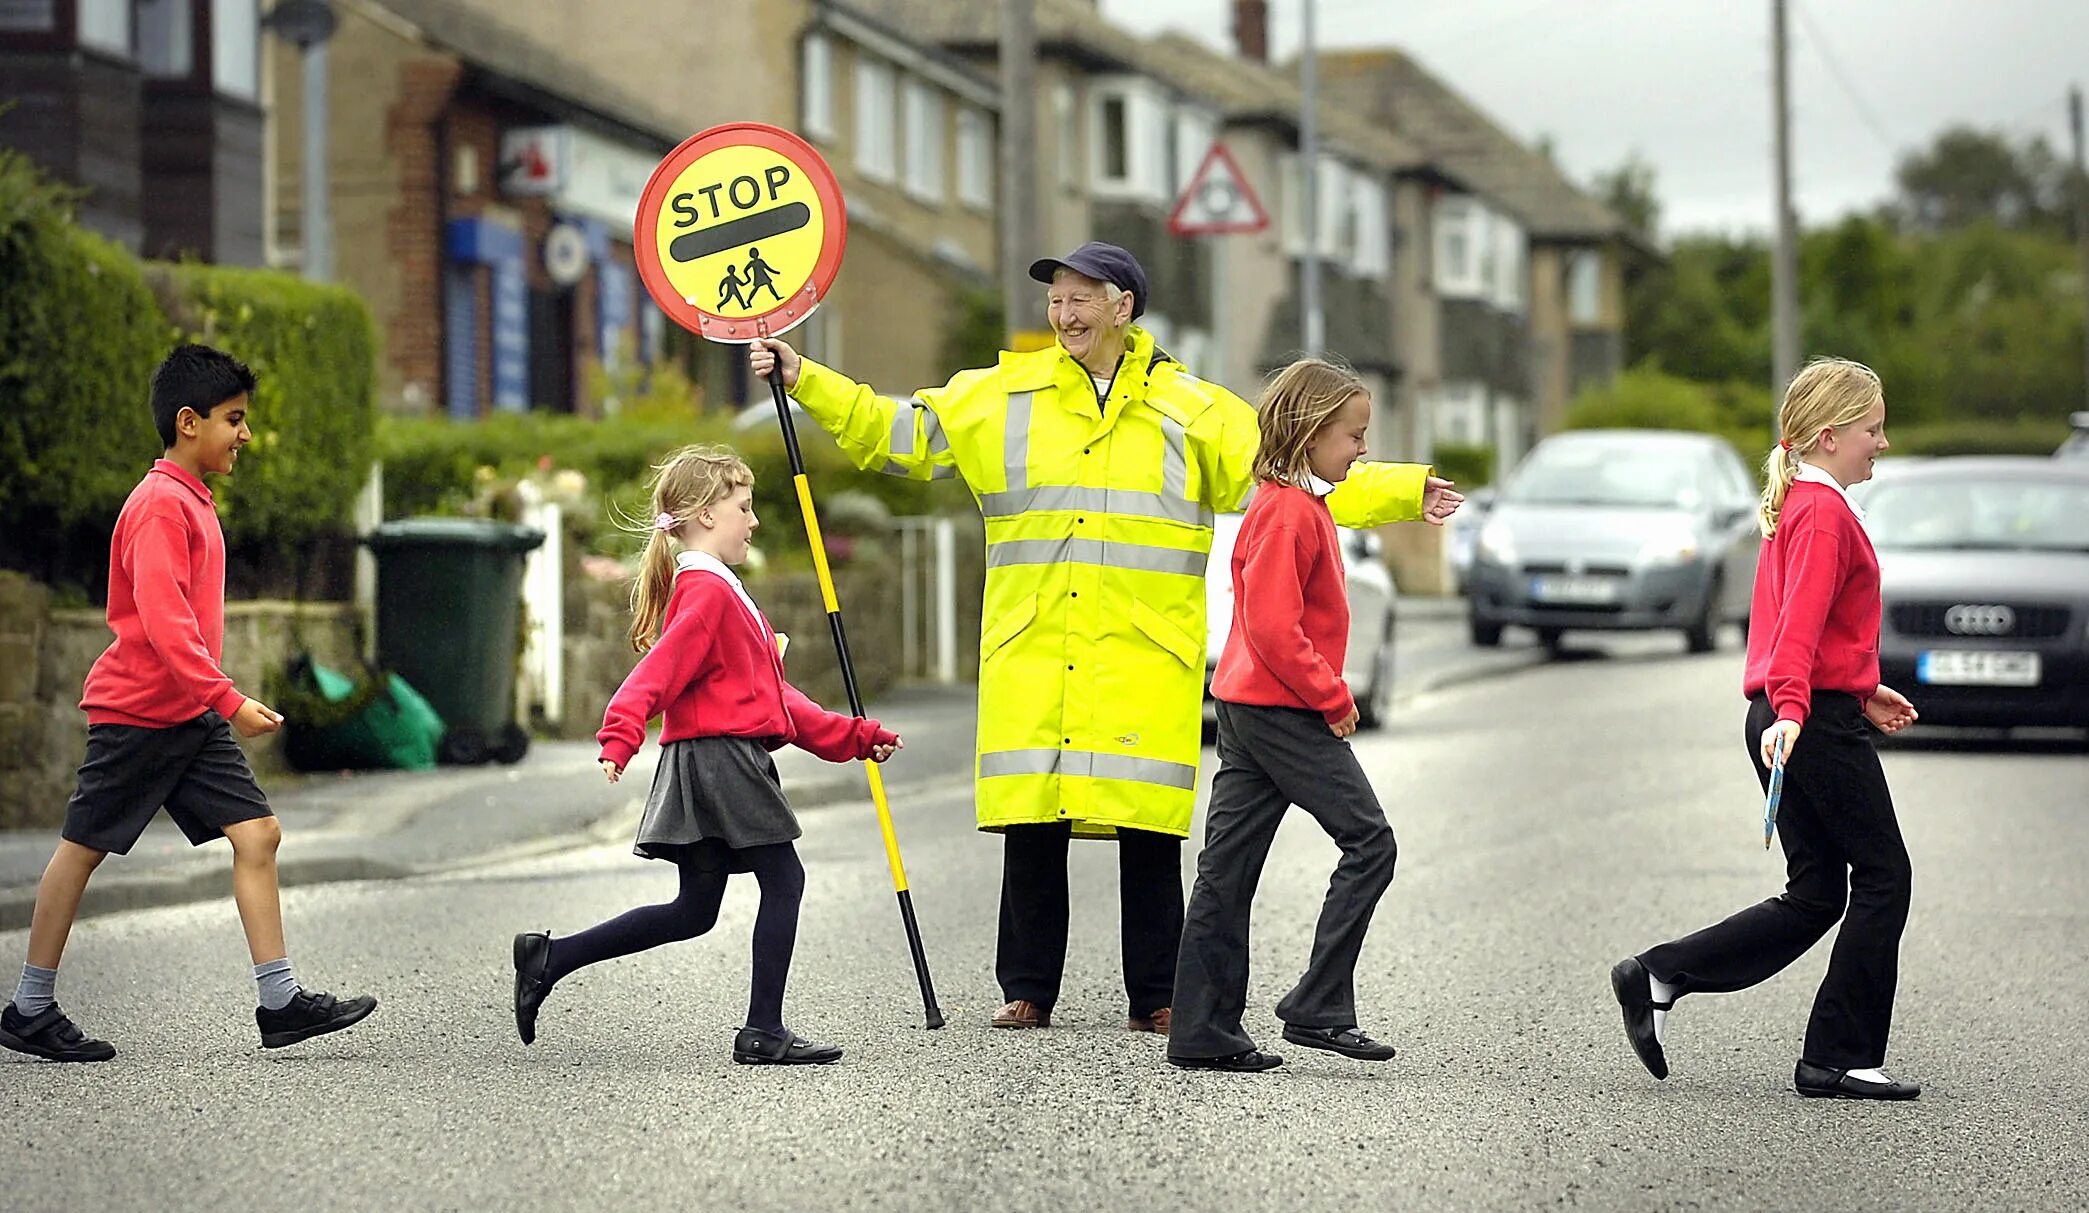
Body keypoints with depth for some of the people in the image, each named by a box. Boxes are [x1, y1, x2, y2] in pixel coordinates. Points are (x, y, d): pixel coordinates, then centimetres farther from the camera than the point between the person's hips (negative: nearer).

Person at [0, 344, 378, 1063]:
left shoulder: (191, 501, 13)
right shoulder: (160, 504, -17)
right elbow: (164, 623, -26)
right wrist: (229, 700, -28)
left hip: (190, 714, 9)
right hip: (137, 708, -9)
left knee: (257, 833, -1)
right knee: (83, 848, 2)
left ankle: (280, 1003, -3)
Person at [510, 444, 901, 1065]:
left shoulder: (723, 592, 22)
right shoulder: (708, 590, -12)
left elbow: (770, 694, 25)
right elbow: (658, 672, -24)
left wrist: (852, 737, 24)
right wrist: (620, 739, -37)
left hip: (715, 764, 10)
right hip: (720, 757, -10)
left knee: (694, 910, 10)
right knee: (783, 879, -5)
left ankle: (547, 959, 12)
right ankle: (764, 1032, -3)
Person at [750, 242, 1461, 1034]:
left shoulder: (1194, 410, 9)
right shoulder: (1003, 397, 12)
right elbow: (901, 435, 13)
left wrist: (1402, 493, 1)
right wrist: (805, 380, 5)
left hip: (1145, 659, -1)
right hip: (1031, 655, 1)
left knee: (1149, 833, -3)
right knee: (1030, 827, 0)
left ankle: (1153, 998, 6)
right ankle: (1028, 991, 11)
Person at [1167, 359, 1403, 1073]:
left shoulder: (1295, 504, 17)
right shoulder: (1288, 512, -15)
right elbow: (1273, 627, -22)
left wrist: (1326, 694, 15)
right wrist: (1333, 697, -15)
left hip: (1248, 707, 10)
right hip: (1283, 710, -10)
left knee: (1228, 867, 6)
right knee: (1369, 842, -5)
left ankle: (1202, 1033, 7)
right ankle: (1318, 1008, -6)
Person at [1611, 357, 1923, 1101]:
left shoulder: (1797, 505, 18)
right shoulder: (1825, 512, -13)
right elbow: (1802, 622, -26)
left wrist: (1862, 691, 31)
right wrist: (1792, 707, -37)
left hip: (1787, 718, 10)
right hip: (1820, 721, -10)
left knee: (1817, 894, 11)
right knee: (1884, 877, -1)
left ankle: (1658, 977, 5)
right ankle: (1839, 1059, 1)